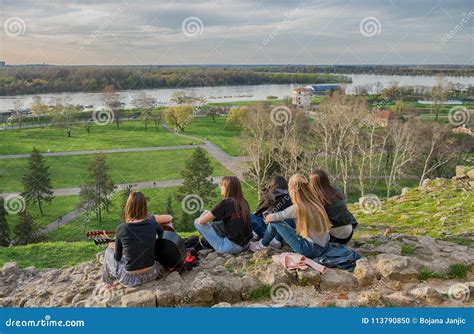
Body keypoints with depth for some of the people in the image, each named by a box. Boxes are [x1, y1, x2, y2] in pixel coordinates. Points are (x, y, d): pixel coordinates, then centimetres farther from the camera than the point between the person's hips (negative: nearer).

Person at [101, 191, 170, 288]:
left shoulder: (121, 228, -15)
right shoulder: (152, 223, -10)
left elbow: (117, 257, -2)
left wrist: (112, 246, 18)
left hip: (130, 278, -2)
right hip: (152, 273, 3)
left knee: (109, 251, 26)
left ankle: (109, 282, 43)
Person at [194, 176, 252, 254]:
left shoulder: (225, 203, -15)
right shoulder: (244, 202, 5)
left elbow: (202, 221, -11)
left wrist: (206, 213, 12)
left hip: (231, 247, -8)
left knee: (197, 222, -1)